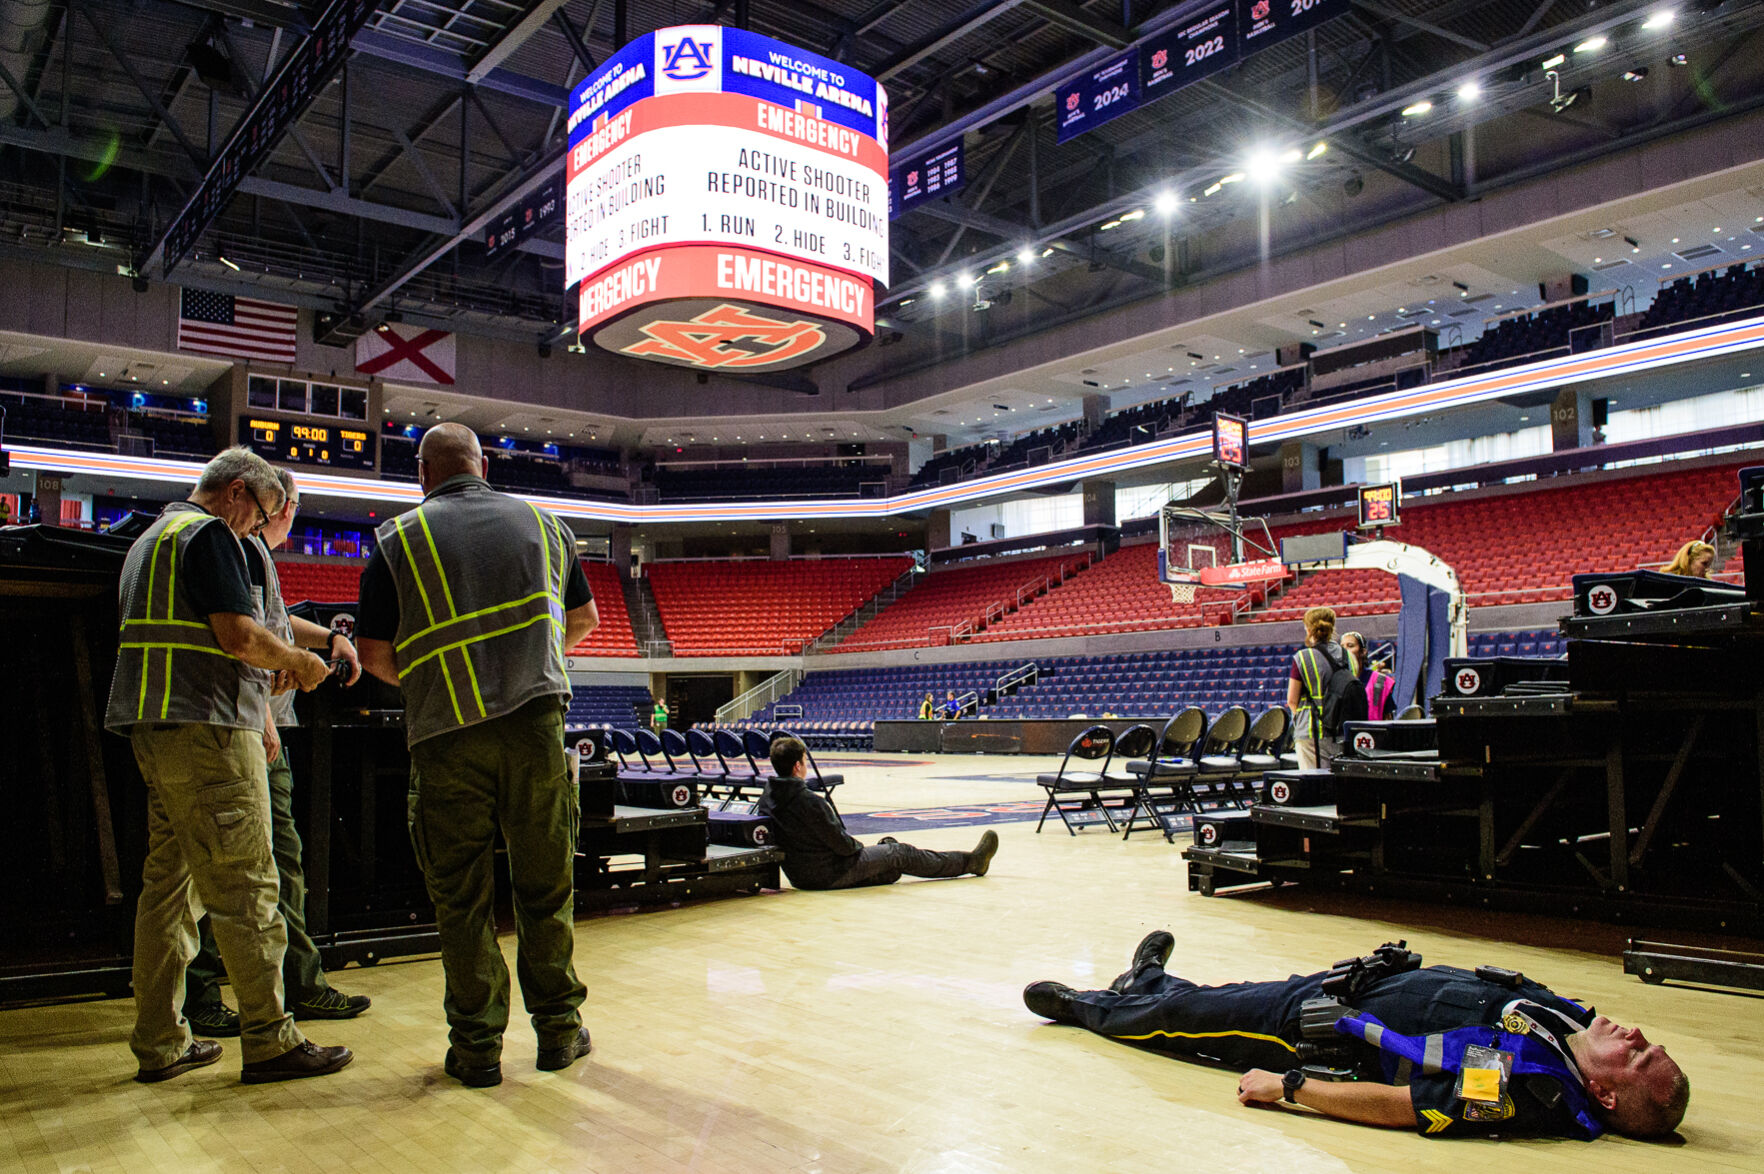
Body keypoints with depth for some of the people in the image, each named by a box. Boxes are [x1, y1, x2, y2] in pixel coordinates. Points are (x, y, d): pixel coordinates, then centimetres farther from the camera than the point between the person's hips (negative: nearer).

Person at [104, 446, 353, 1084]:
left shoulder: (152, 538, 24)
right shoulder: (209, 534, -8)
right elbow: (239, 635, -19)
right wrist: (300, 662, -2)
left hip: (156, 733, 10)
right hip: (207, 729, -10)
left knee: (169, 882, 12)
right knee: (245, 887, -8)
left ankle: (159, 1042, 17)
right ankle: (269, 1040, -4)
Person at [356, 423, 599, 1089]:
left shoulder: (399, 540, 3)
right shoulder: (542, 524, 11)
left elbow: (373, 651, 2)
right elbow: (585, 617, 21)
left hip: (446, 736, -2)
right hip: (536, 723, 2)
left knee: (461, 897, 7)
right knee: (546, 884, 11)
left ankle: (476, 1045, 13)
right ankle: (559, 1028, 19)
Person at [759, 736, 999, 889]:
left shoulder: (767, 798, -3)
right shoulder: (808, 801, -29)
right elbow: (843, 844, -23)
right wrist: (858, 846, 2)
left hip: (798, 875, 8)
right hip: (831, 875, -8)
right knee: (901, 853, 8)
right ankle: (970, 861, 23)